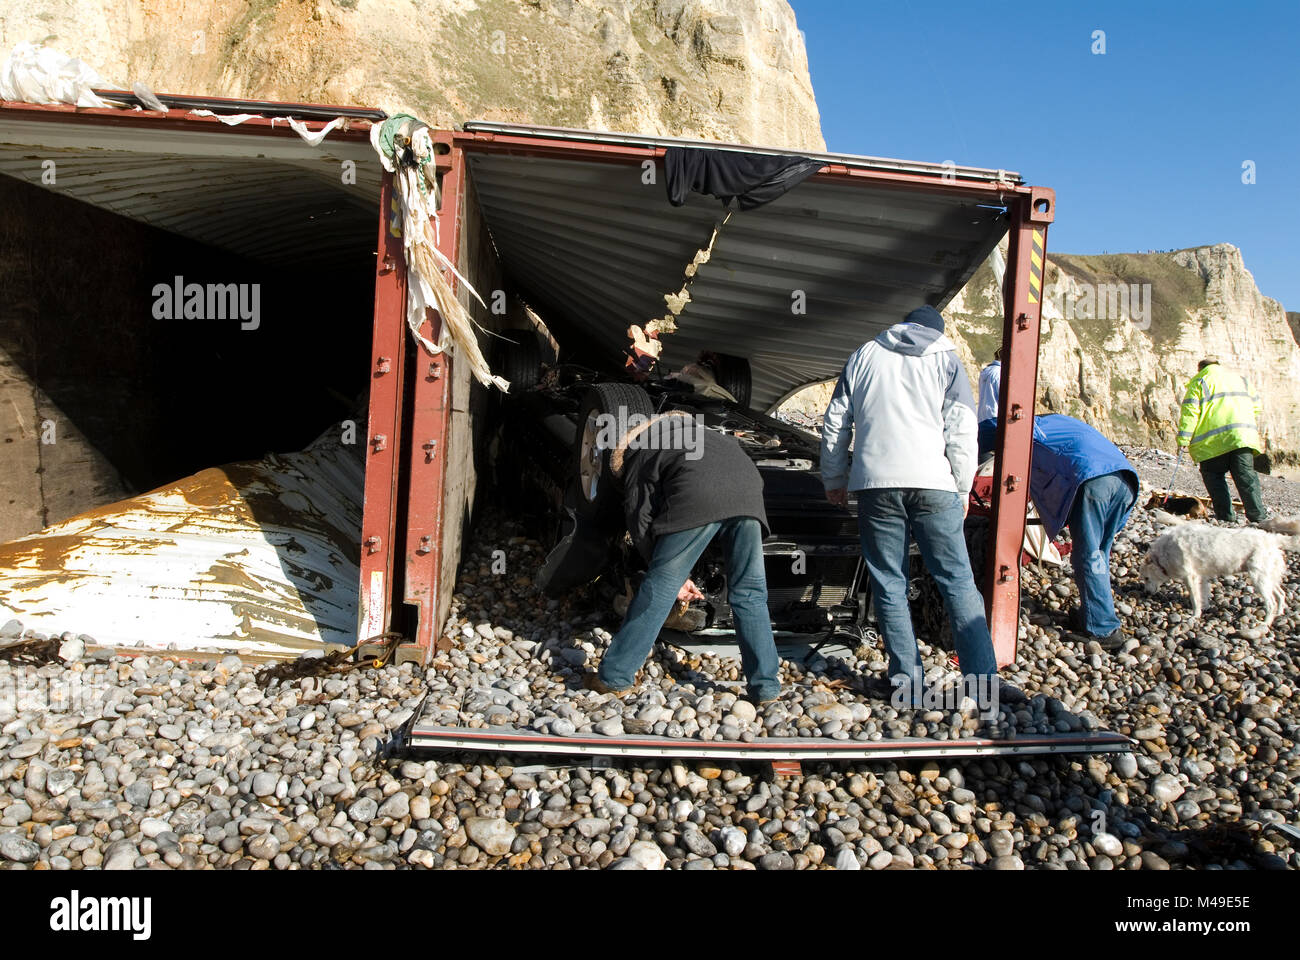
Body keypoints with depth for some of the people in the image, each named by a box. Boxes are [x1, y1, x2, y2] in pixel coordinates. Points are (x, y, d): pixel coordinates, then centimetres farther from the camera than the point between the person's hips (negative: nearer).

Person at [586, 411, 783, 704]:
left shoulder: (638, 457, 26)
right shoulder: (690, 430, 44)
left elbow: (640, 521, 15)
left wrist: (674, 576, 21)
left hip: (698, 496, -5)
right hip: (747, 489, 5)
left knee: (659, 588, 4)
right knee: (749, 592, 14)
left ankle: (614, 676, 12)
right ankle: (766, 687, 17)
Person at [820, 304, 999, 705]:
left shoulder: (864, 355, 16)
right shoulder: (945, 359, 12)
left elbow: (835, 423, 13)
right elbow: (962, 429, 3)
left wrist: (834, 480, 21)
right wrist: (963, 488, 10)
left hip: (876, 484, 1)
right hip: (933, 484, 0)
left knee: (889, 585, 6)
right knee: (957, 581, 5)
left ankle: (908, 681, 7)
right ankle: (983, 678, 3)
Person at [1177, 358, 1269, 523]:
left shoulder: (1198, 382, 6)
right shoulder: (1239, 378, 24)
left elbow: (1189, 412, -6)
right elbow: (1256, 405, 26)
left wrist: (1183, 439, -9)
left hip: (1213, 441, -4)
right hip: (1244, 435, 4)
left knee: (1214, 475, 5)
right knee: (1246, 475, 3)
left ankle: (1225, 515, -2)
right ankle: (1258, 515, -5)